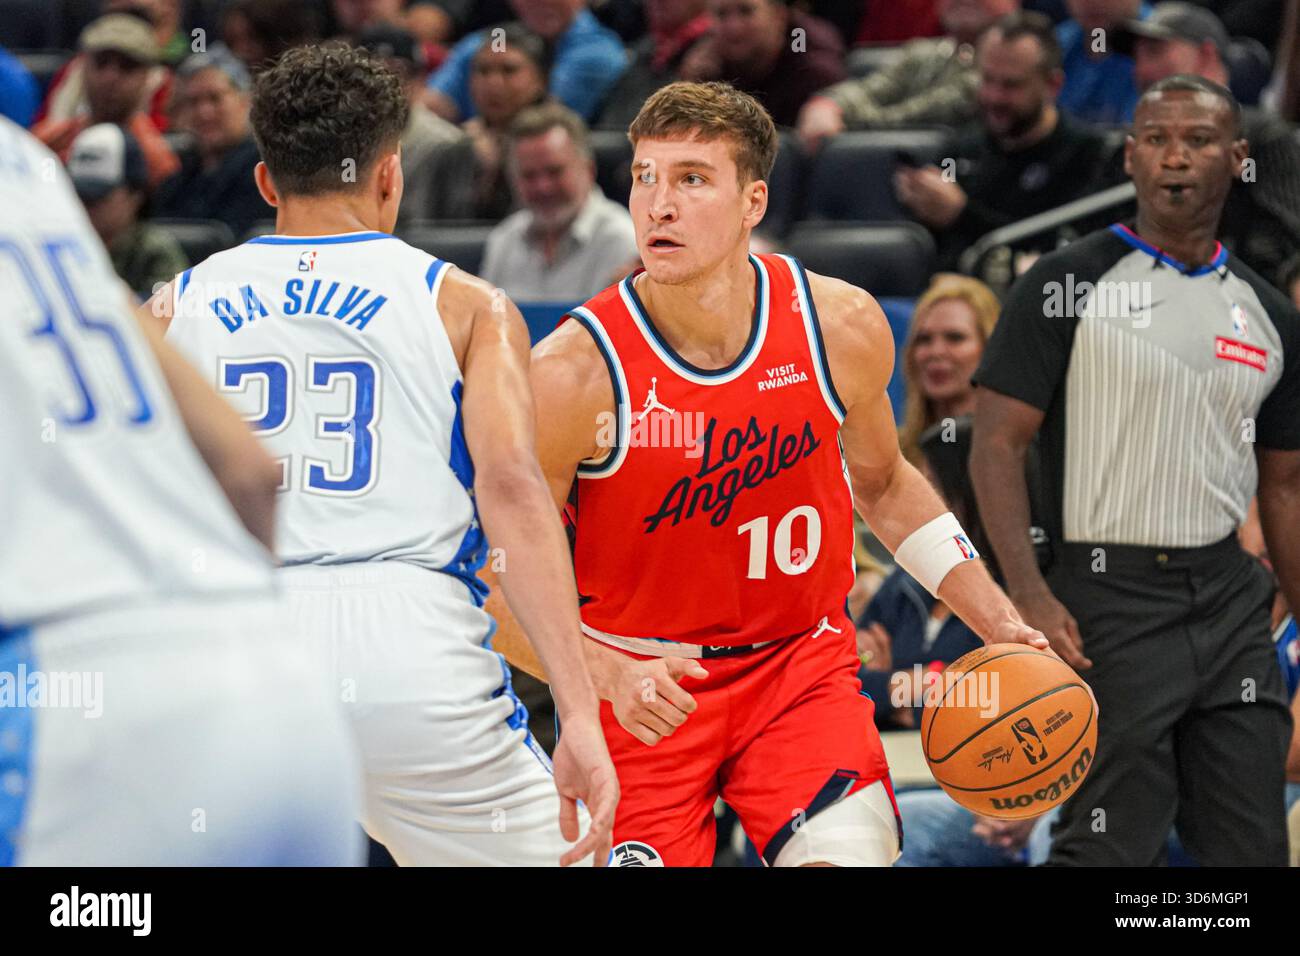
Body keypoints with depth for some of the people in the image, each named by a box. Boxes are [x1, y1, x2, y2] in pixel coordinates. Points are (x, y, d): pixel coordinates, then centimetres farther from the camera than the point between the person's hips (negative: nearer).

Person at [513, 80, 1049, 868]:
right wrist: (609, 677, -30)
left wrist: (999, 624, 6)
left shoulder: (841, 326, -9)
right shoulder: (573, 374, -21)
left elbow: (882, 483, 12)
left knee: (849, 854, -17)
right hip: (637, 684, -2)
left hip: (800, 662, 2)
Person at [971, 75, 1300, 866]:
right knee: (1111, 850, -5)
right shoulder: (1067, 288, -4)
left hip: (1230, 597, 6)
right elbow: (998, 445, -8)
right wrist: (1029, 594, -19)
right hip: (1112, 600, -5)